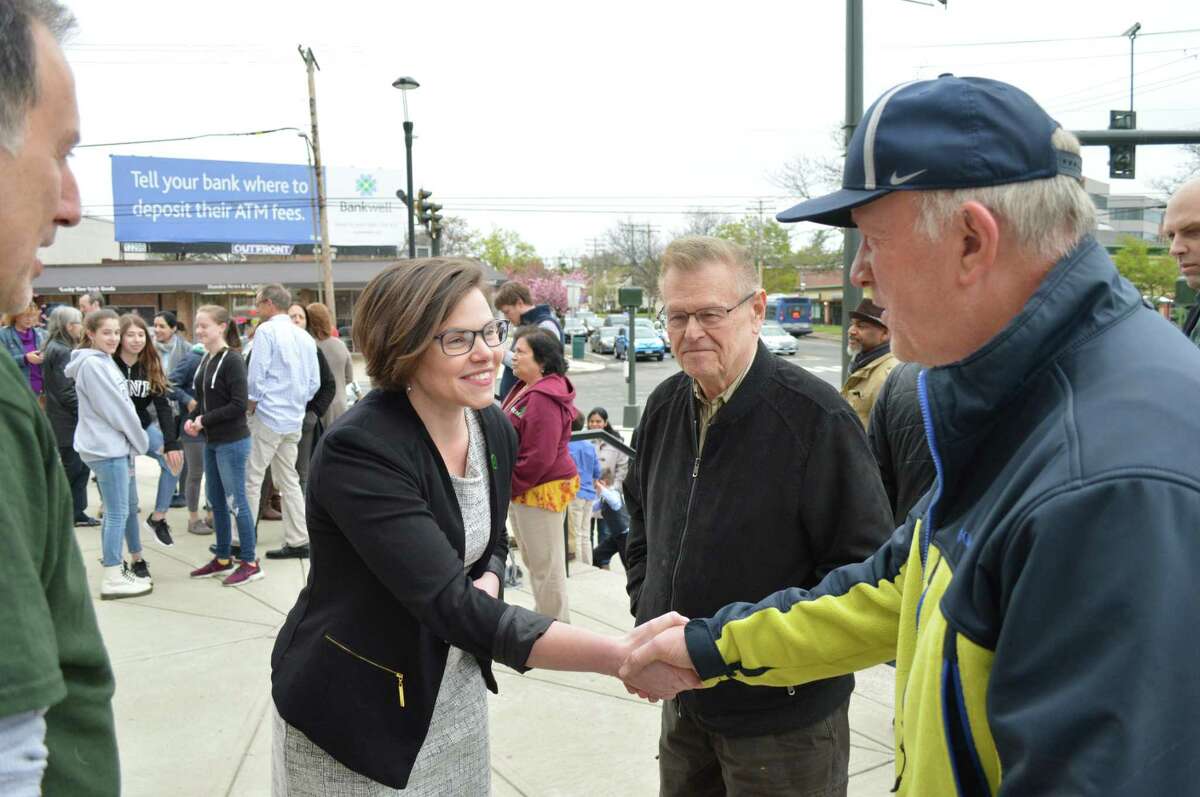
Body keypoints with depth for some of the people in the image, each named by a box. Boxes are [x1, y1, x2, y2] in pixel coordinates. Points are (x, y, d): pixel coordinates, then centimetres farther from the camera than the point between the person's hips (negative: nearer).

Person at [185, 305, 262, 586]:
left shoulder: (231, 360, -14)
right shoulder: (205, 360, 9)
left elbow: (239, 404, -19)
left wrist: (205, 420, -16)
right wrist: (191, 419, -1)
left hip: (232, 442, -8)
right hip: (211, 442, 8)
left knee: (236, 501, -1)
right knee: (216, 502, 15)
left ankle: (250, 563, 10)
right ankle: (223, 559, 28)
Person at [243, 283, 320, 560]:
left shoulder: (266, 331, -9)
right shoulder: (305, 337, 10)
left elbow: (256, 373, -13)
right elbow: (314, 382, 10)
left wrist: (253, 401, 2)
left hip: (269, 416, -7)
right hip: (295, 419, 7)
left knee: (251, 479, 0)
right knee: (289, 480, 12)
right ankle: (298, 541, 14)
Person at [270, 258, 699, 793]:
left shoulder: (494, 428, -4)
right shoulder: (359, 450, -27)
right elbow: (449, 605, -35)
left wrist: (487, 584, -12)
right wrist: (621, 656, -40)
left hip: (457, 689, 6)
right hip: (353, 711, -6)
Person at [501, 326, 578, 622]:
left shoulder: (543, 397, -23)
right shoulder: (524, 388, 10)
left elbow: (538, 457, -25)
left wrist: (507, 486, -15)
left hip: (542, 491, -11)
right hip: (523, 490, 11)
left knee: (546, 566, 1)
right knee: (533, 560, 22)